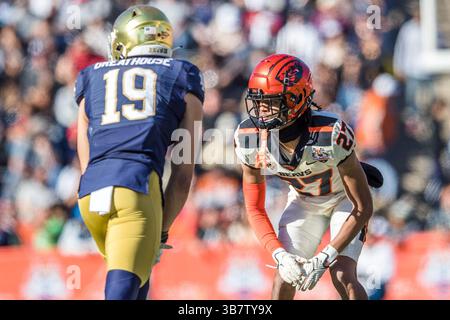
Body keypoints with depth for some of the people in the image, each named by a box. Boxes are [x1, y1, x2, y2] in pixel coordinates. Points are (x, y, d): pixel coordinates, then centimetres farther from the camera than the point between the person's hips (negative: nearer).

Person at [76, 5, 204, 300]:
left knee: (137, 276, 26)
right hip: (137, 186, -4)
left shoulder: (92, 79, 26)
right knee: (122, 289, -11)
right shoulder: (183, 78, 18)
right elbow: (184, 172, 12)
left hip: (90, 193, 4)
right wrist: (162, 231, 17)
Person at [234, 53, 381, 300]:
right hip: (304, 201, 4)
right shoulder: (250, 140, -26)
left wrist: (324, 258, -33)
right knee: (284, 278, -10)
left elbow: (363, 208, -29)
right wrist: (279, 254, -28)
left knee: (342, 277, -20)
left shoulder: (331, 135, -39)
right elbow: (254, 209, -13)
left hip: (344, 198, -4)